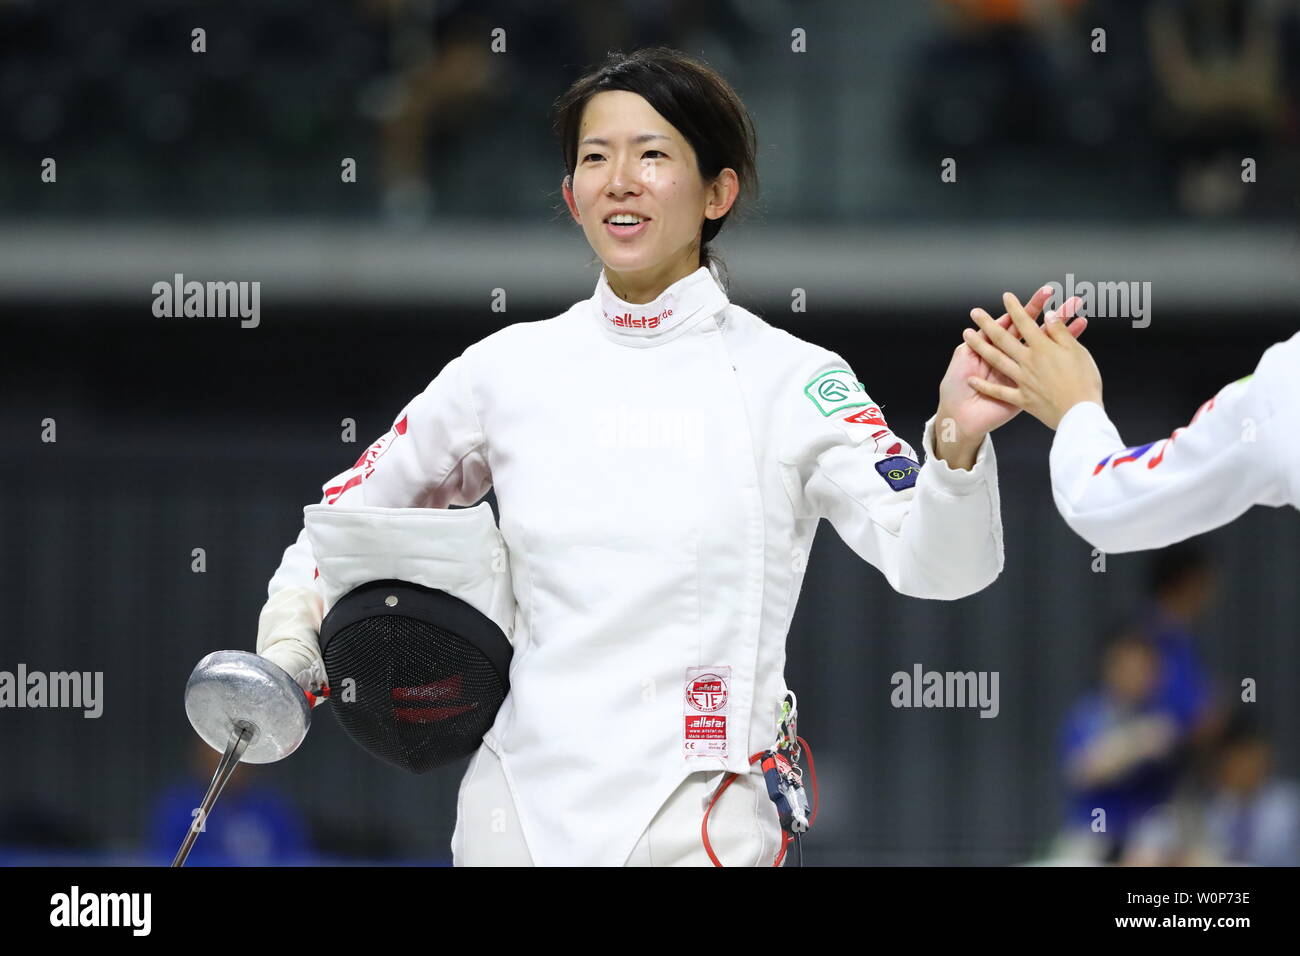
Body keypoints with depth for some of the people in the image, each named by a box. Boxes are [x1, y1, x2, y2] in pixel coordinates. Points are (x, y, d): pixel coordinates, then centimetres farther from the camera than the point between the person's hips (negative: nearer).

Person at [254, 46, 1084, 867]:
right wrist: (290, 633, 3)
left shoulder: (794, 381, -6)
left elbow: (931, 563, -18)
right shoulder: (510, 368, 5)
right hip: (518, 804, 3)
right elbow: (359, 503, 20)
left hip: (695, 822, -3)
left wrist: (959, 439, -38)